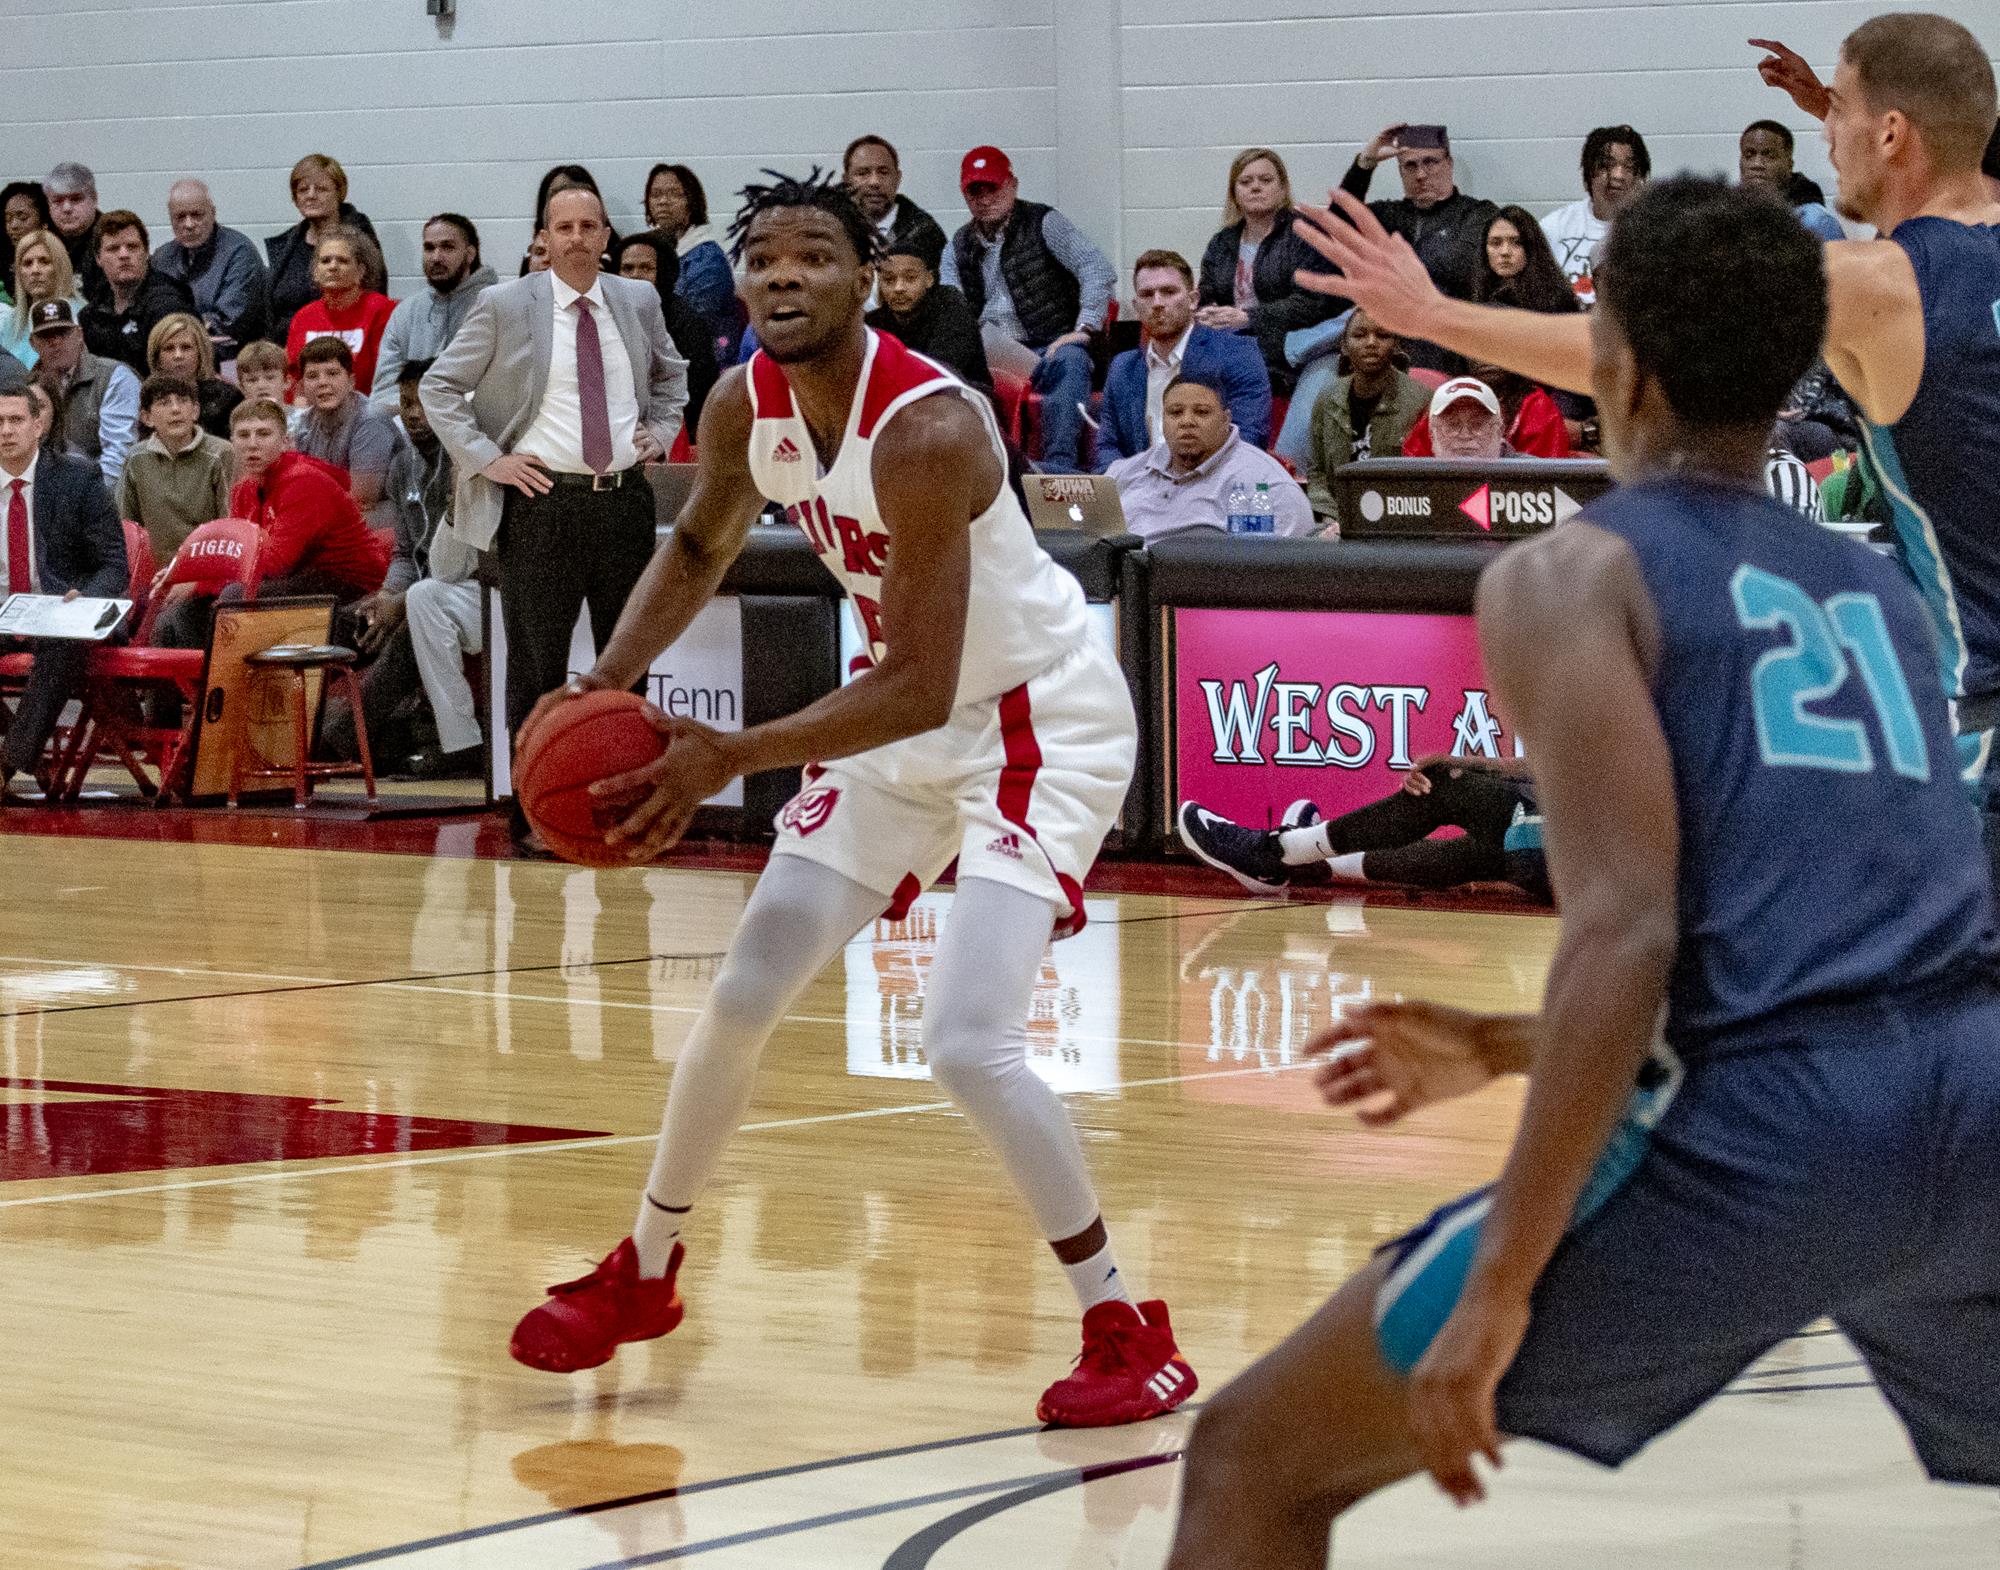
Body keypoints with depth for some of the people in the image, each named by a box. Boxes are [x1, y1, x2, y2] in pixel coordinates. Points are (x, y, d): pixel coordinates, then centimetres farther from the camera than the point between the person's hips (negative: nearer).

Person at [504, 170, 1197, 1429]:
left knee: (968, 1040, -21)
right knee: (745, 997, 11)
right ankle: (642, 1274, 31)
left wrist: (731, 758, -34)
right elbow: (701, 548, 15)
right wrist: (608, 686, -2)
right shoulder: (745, 409, -7)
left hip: (1039, 721, -8)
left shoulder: (925, 433, -31)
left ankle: (1130, 1336, -8)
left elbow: (918, 690, -32)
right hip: (913, 717, 8)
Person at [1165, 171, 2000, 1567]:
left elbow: (1630, 932, -9)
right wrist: (1510, 1050, 42)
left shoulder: (1573, 575, 7)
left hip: (1767, 1132, -6)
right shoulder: (1875, 593, 26)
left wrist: (1499, 1284, -10)